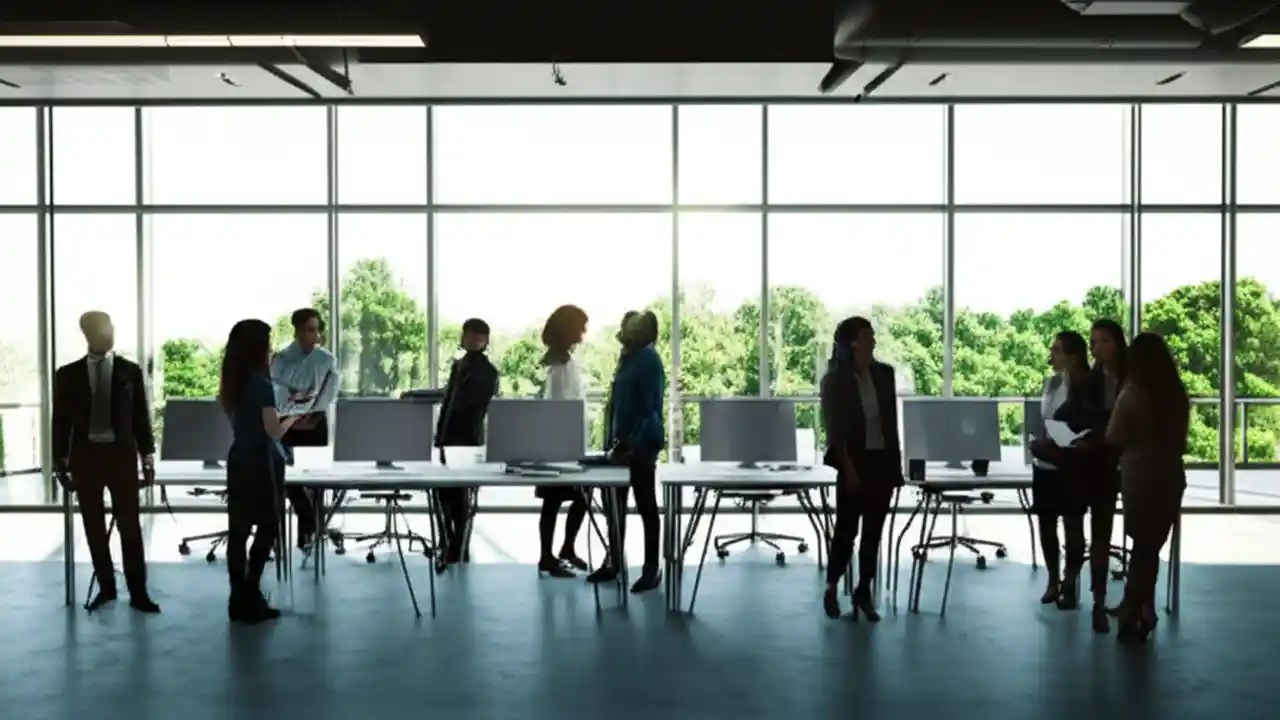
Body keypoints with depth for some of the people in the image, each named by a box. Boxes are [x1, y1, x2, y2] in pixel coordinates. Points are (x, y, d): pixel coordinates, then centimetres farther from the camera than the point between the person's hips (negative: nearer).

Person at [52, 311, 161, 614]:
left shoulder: (130, 371, 3)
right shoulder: (68, 374, 3)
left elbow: (141, 416, 4)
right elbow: (61, 420, 4)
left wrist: (148, 458, 1)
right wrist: (61, 462, 1)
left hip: (121, 455, -1)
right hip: (85, 456, 1)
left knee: (130, 526, -1)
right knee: (94, 527, 7)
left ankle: (138, 592, 5)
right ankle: (106, 587, 19)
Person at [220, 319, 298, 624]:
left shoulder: (232, 382, 8)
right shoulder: (261, 383, -16)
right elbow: (274, 430, -15)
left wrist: (282, 415, 16)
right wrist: (293, 416, 3)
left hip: (239, 460, 8)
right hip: (261, 463, -8)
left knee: (238, 529, 8)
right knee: (268, 528, 2)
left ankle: (238, 600, 13)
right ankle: (250, 598, 1)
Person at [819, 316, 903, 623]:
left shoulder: (885, 374, 5)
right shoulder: (834, 380, -8)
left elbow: (892, 421, 10)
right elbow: (835, 431, -11)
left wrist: (897, 465, 7)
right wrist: (849, 470, -16)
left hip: (883, 461, 4)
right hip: (854, 463, -4)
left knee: (874, 530, 7)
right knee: (847, 528, 0)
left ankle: (864, 592, 16)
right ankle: (832, 589, 18)